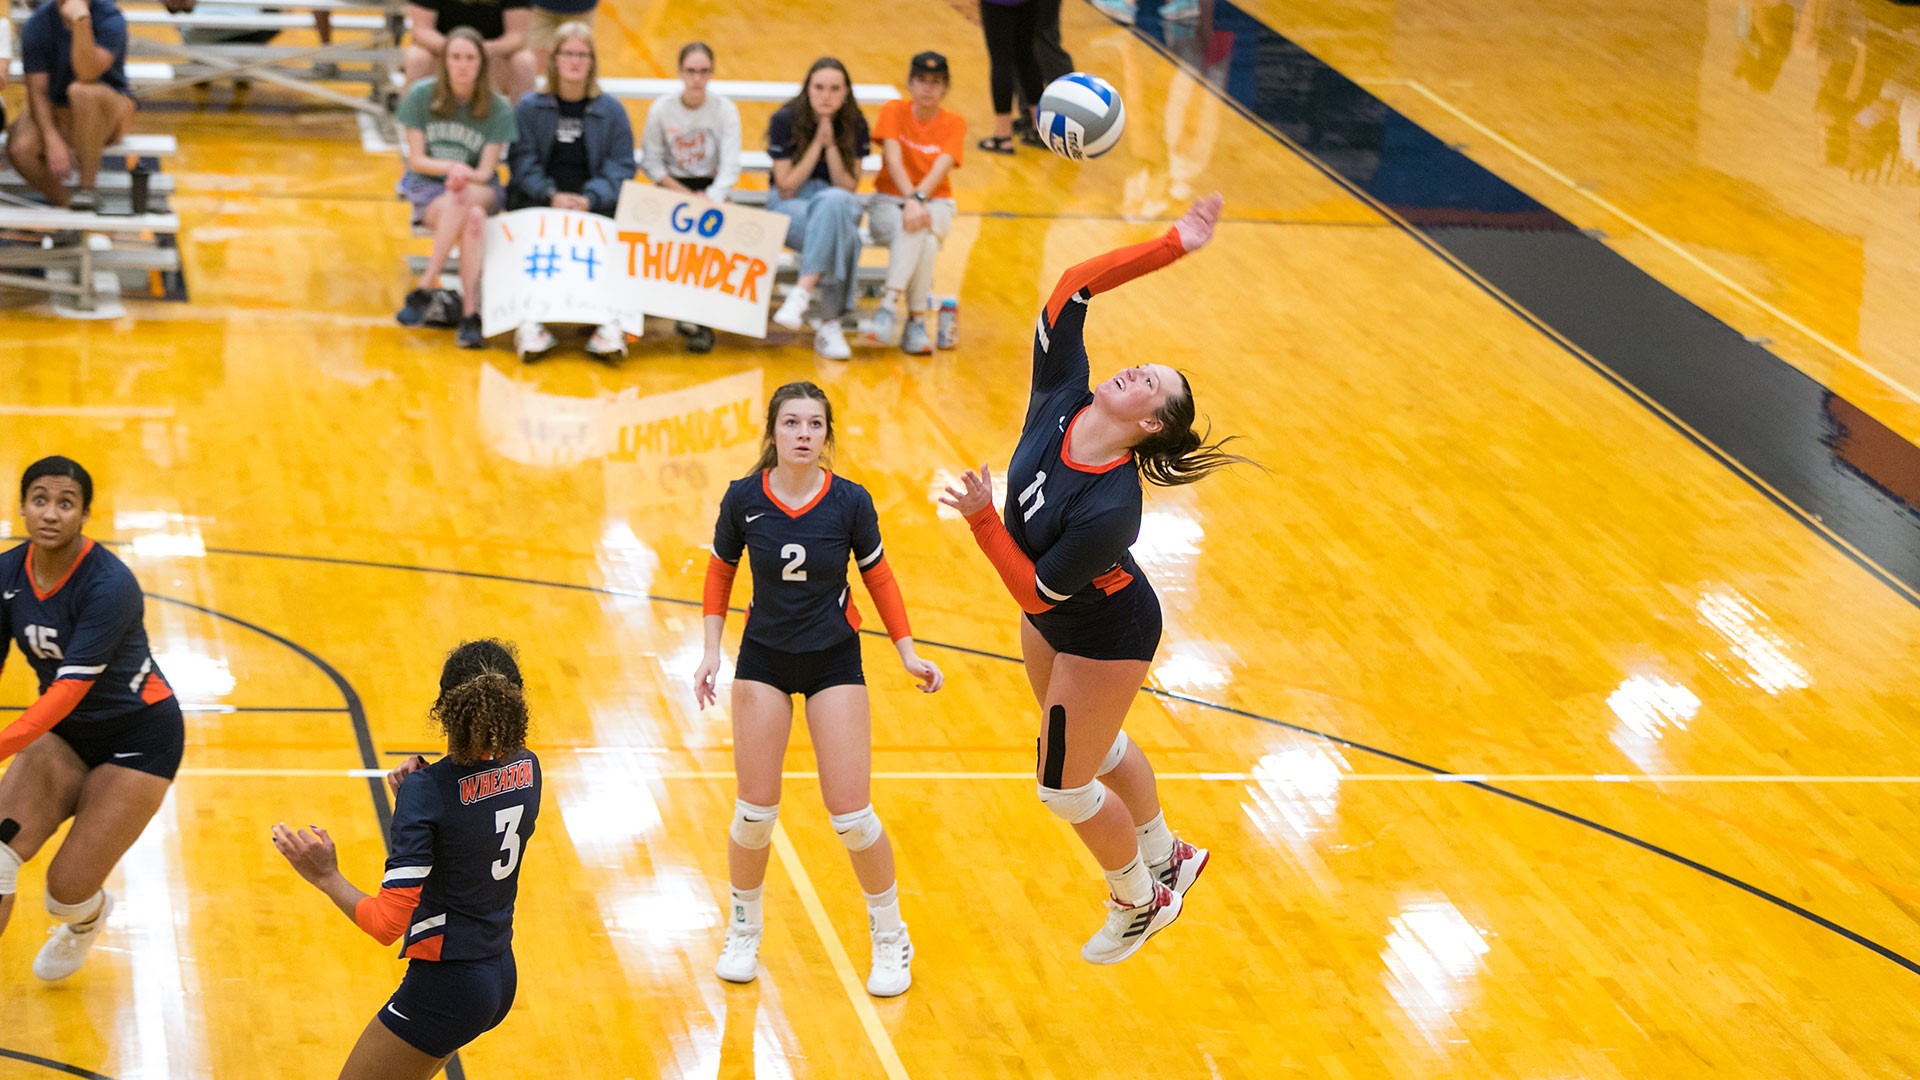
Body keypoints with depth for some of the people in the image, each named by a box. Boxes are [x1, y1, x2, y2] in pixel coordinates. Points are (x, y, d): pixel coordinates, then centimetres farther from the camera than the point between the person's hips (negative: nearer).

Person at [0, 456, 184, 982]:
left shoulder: (108, 585, -28)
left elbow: (71, 687, -34)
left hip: (137, 739, -5)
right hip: (62, 729, 5)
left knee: (68, 891, -7)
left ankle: (89, 917, 30)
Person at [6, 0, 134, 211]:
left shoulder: (111, 19, -17)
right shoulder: (37, 24, -9)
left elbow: (87, 74, -32)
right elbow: (37, 91, -13)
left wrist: (81, 21, -42)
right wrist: (53, 141, -27)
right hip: (55, 114, 3)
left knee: (82, 91, -38)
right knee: (19, 148, -29)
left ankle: (88, 186, -27)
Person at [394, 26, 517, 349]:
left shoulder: (498, 108, -4)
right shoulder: (422, 95, -3)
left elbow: (485, 171, -8)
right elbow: (416, 159, -3)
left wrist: (464, 176, -30)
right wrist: (451, 167, -21)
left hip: (481, 191, 0)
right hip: (427, 189, 0)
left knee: (461, 198, -38)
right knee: (473, 218, -35)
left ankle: (424, 288, -37)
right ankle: (470, 311, -40)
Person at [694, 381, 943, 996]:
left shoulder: (850, 502, -13)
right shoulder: (744, 499, -11)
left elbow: (879, 577, 1)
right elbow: (721, 571, 5)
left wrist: (909, 654, -3)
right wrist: (711, 650, -3)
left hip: (835, 660, -1)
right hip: (764, 659, 1)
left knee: (851, 816, -5)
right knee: (755, 809, 0)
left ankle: (891, 938, 16)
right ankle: (743, 931, 25)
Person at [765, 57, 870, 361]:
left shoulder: (855, 125, -2)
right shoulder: (785, 120, -9)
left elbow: (849, 188, -4)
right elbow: (786, 187, -10)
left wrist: (831, 145, -17)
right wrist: (817, 144, -17)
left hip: (838, 206, 3)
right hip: (789, 207, -3)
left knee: (834, 201, -38)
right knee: (840, 235, -37)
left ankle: (802, 293, -40)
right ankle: (828, 320, -37)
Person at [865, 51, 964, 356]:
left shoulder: (954, 124, 1)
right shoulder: (894, 111, -1)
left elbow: (940, 168, -15)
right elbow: (894, 161, -15)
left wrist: (919, 198, -34)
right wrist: (910, 201, -32)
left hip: (935, 202, 1)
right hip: (890, 201, -1)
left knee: (925, 238, -35)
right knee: (912, 229, -36)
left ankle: (888, 305, -31)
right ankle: (917, 320, -38)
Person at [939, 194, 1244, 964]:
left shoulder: (1109, 509, -39)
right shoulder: (1060, 402, -23)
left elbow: (1035, 593, -31)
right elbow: (1074, 287, -26)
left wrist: (981, 520, -37)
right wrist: (1170, 247, -27)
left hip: (1104, 638, -8)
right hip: (1051, 624, 8)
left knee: (1065, 784, 9)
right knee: (1095, 749, 27)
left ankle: (1140, 901, 35)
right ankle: (1168, 857, 52)